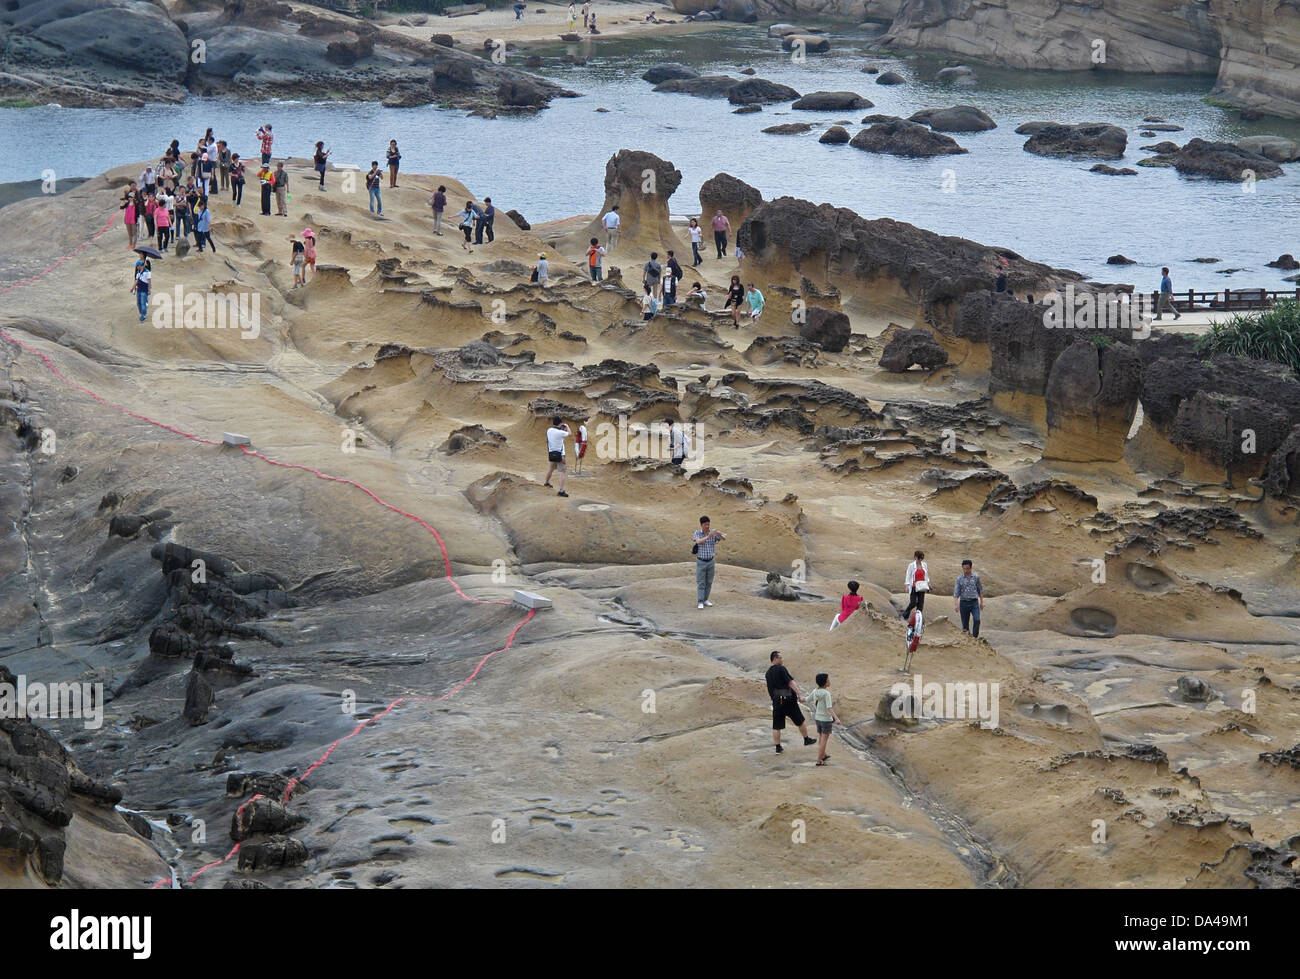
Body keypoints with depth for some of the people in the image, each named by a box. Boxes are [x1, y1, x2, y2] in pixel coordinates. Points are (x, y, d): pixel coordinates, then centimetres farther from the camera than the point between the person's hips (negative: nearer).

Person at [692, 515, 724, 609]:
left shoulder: (713, 532, -3)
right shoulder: (697, 533, -9)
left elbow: (724, 538, -14)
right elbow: (699, 541, -28)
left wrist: (720, 534, -37)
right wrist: (708, 536, -42)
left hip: (710, 561, 3)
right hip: (701, 562, -3)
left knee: (709, 582, 9)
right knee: (701, 583, -4)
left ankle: (705, 600, 21)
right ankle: (700, 602, -4)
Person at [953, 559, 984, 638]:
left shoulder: (976, 577, 3)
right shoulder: (959, 578, -1)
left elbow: (980, 590, 13)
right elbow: (956, 592, -4)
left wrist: (981, 602, 12)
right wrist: (956, 604, -13)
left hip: (974, 602, 0)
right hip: (964, 603, 0)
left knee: (977, 620, -18)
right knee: (965, 623, 4)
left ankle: (975, 637, -11)